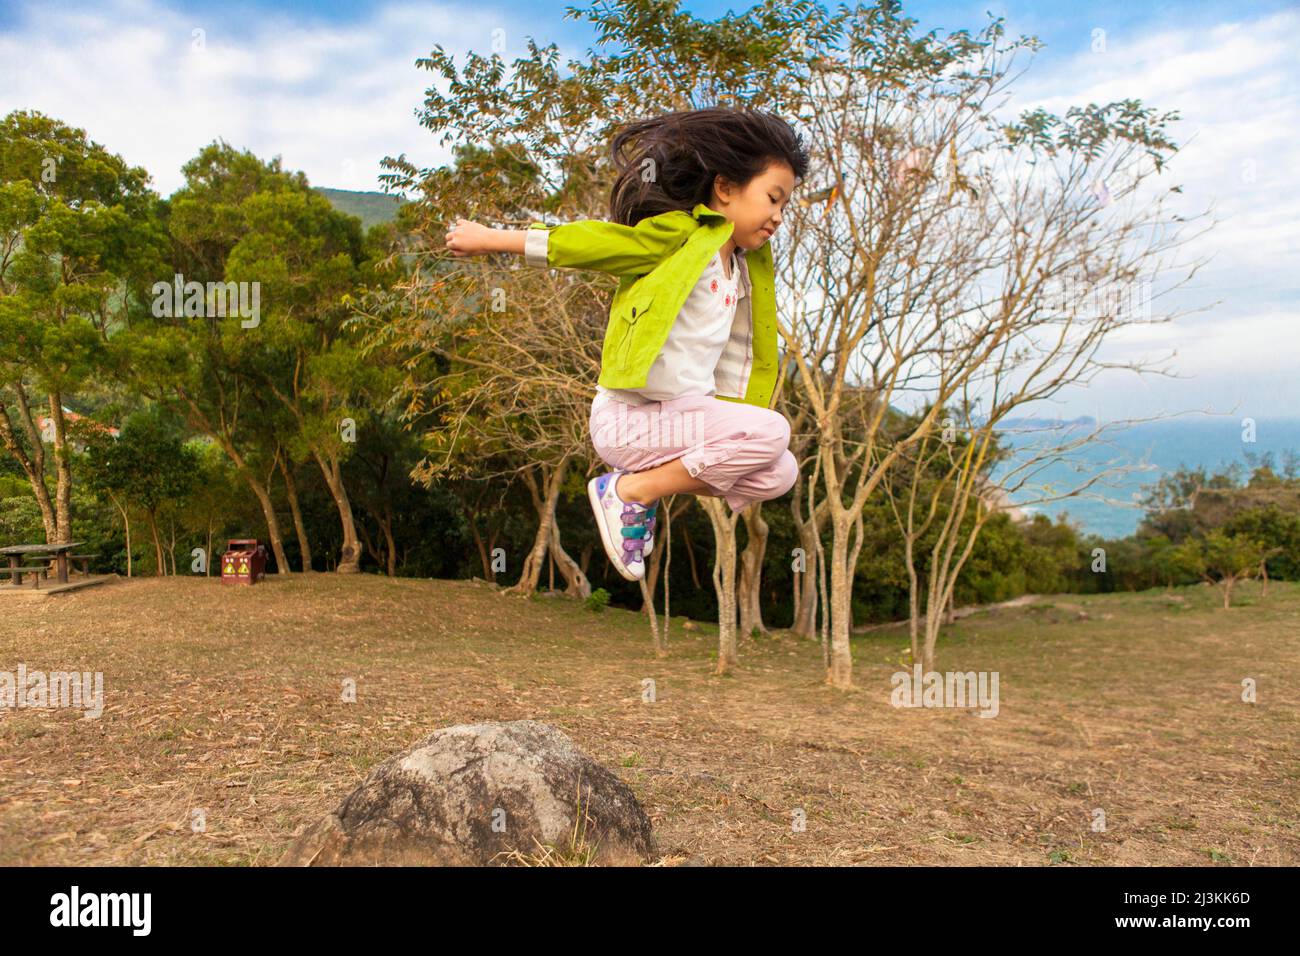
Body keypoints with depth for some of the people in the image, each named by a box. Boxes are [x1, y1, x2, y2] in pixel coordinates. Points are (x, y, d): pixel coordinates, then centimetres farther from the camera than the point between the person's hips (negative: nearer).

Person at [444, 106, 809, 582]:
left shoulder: (746, 270, 16)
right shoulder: (675, 233, -7)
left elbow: (735, 356, 22)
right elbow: (581, 243, -3)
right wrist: (490, 239, 3)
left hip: (683, 414, 8)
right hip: (628, 417, -8)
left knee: (778, 474, 0)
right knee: (770, 431, -22)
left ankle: (647, 478, 8)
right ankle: (630, 490, -10)